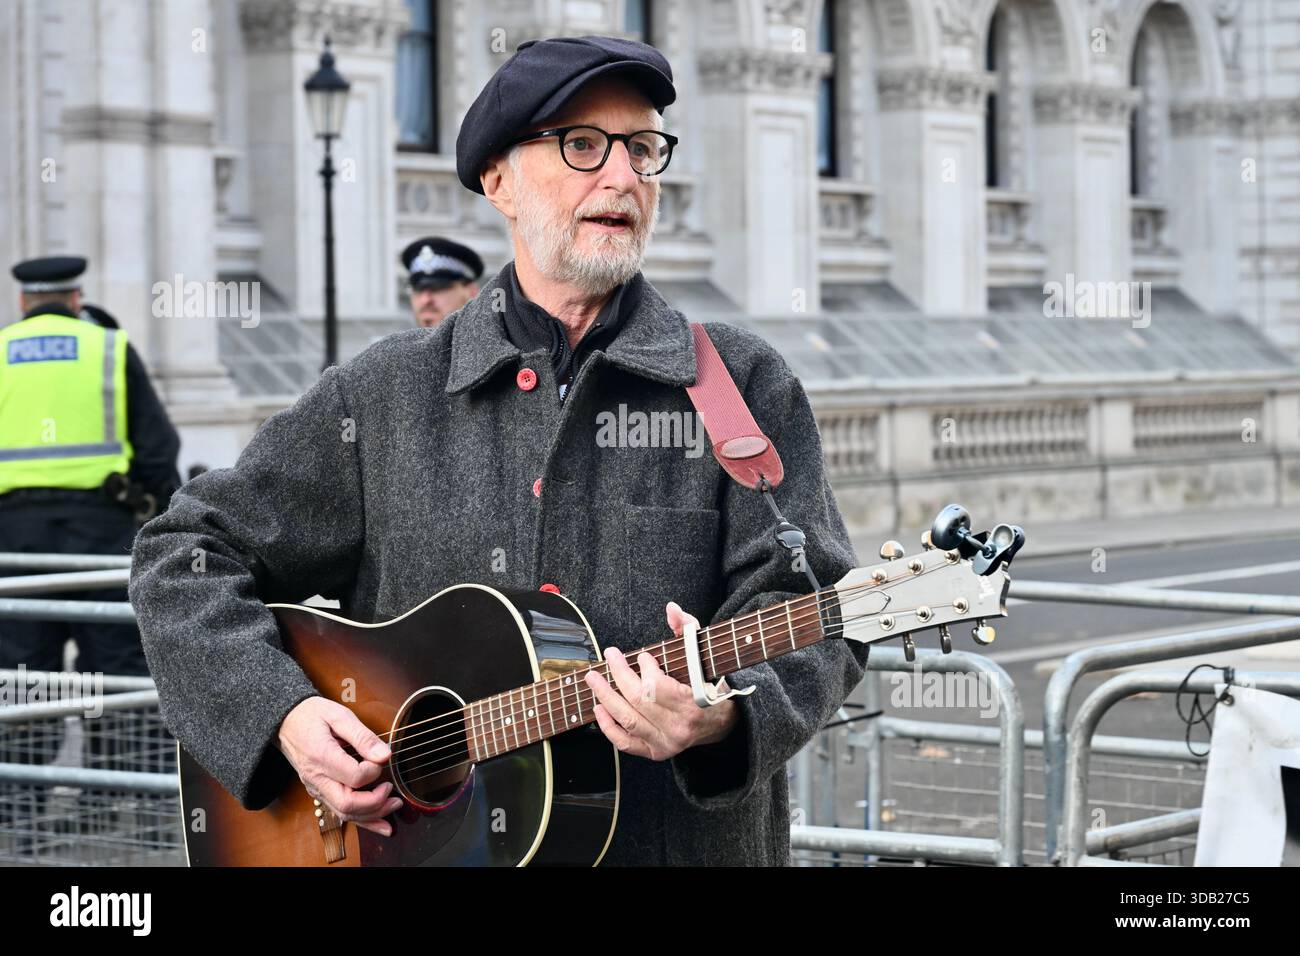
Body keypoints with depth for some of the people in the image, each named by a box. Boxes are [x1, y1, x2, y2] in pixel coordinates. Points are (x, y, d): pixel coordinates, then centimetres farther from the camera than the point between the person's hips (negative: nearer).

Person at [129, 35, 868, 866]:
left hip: (683, 838, 0)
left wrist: (725, 715, -24)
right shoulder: (386, 397, 9)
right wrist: (282, 715, -4)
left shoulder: (742, 387, 5)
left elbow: (804, 610, -3)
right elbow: (186, 551, 11)